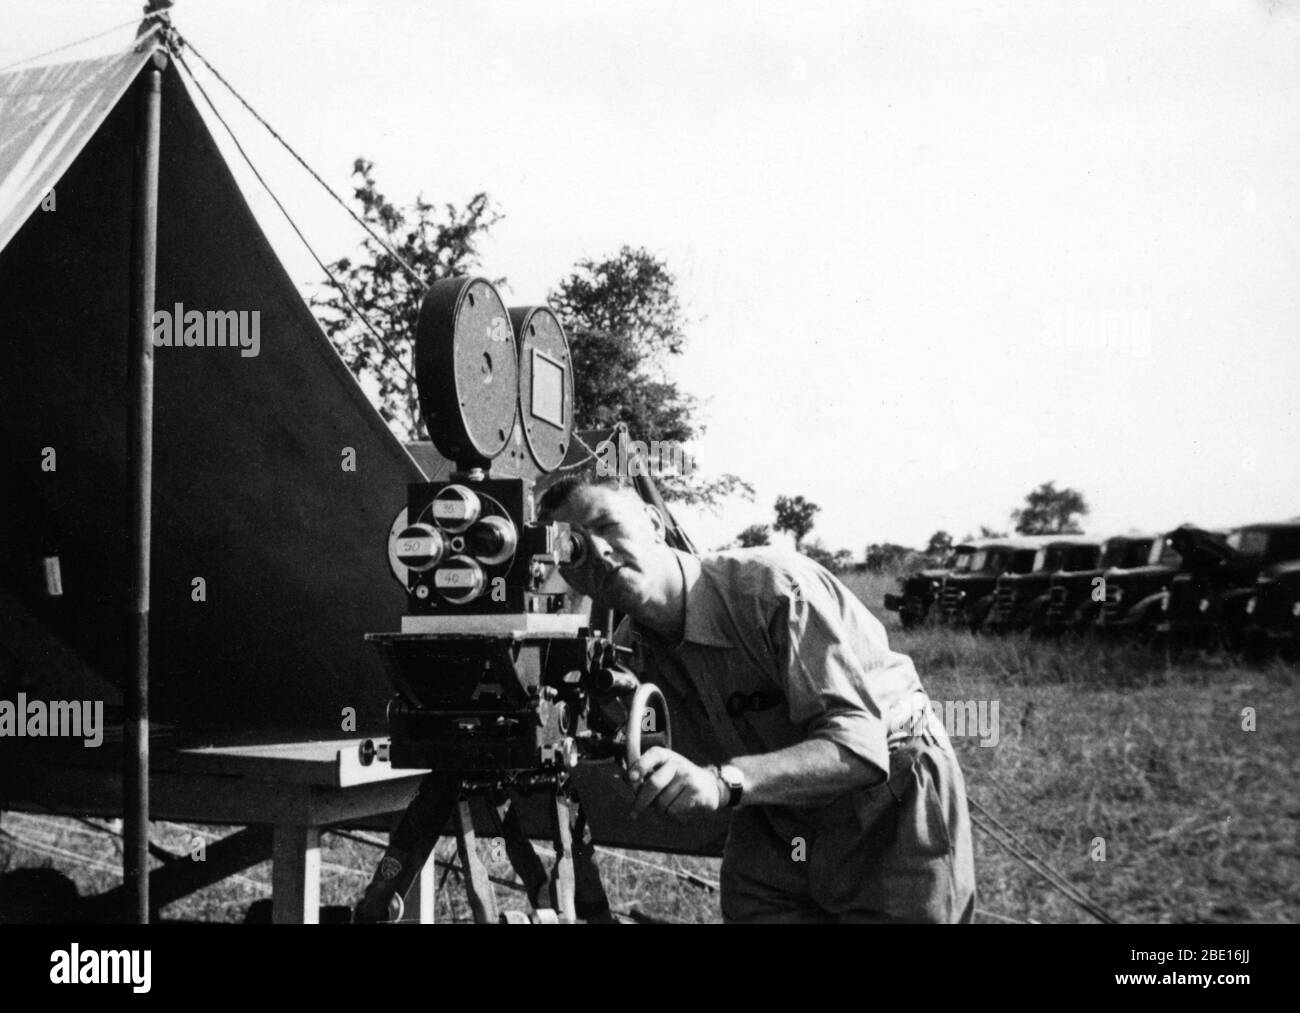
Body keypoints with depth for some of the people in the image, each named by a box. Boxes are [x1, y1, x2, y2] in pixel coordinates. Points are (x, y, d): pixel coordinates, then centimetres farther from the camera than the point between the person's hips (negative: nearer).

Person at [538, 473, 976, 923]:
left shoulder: (774, 586, -28)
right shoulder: (632, 649, -7)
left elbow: (859, 748, -35)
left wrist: (721, 781, -49)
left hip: (891, 810, -5)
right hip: (775, 827, 5)